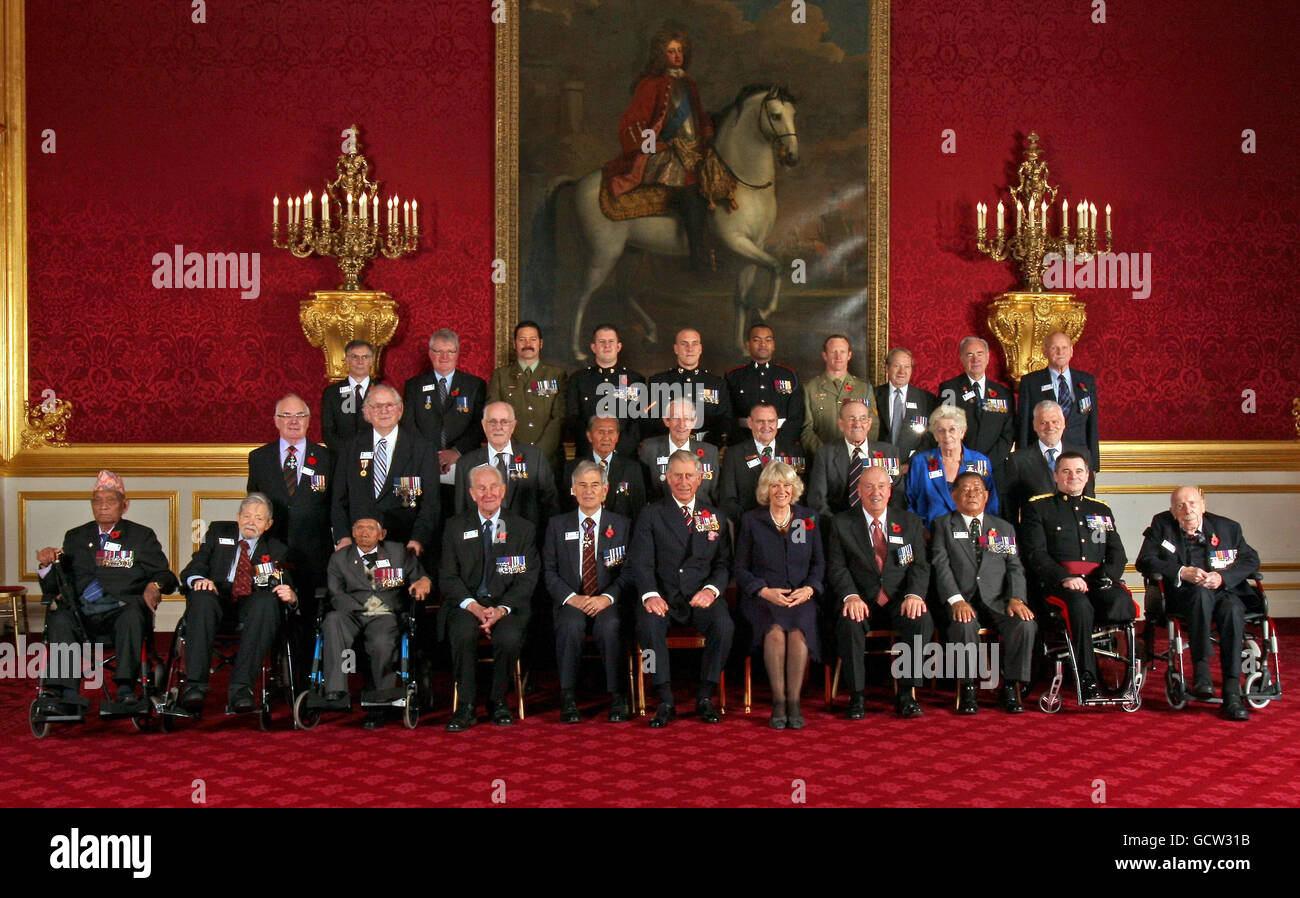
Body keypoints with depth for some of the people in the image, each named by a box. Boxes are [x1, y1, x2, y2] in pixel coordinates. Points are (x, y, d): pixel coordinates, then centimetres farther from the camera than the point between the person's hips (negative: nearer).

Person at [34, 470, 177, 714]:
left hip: (123, 610, -2)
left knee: (132, 614, -37)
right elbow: (53, 588, 20)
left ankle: (126, 691, -41)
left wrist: (155, 585, -15)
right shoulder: (75, 537, 23)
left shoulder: (142, 536, 17)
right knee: (59, 618, -31)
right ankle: (65, 696, -35)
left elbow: (165, 576, 9)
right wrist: (46, 565, -2)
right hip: (83, 614, 2)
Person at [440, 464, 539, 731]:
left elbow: (528, 579, 1)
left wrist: (501, 610, -16)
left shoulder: (523, 528, 7)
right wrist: (474, 607, -15)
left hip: (507, 605, 0)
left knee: (510, 637, -32)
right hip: (466, 603, 0)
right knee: (463, 633, -33)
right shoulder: (456, 527, 8)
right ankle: (466, 706, -17)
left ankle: (498, 700, -6)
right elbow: (448, 578, 2)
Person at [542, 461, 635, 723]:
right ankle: (568, 698, -22)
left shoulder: (621, 525, 11)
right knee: (571, 624, -34)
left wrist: (607, 597, -15)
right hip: (571, 603, 1)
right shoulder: (557, 525, 13)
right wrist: (571, 597, -12)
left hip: (607, 603, -1)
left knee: (610, 625, -34)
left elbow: (629, 571, 3)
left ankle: (618, 699, -23)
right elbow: (549, 571, 6)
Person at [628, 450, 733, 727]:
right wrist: (650, 594, -20)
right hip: (664, 596, -1)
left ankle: (705, 698, -11)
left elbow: (724, 562, 9)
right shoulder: (651, 514, 8)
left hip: (701, 597, 1)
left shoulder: (714, 516, 15)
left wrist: (711, 589, -12)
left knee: (724, 626, -29)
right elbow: (640, 561, -2)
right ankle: (666, 702, -21)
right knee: (648, 625, -33)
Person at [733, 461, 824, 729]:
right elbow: (739, 568, 6)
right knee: (776, 630, -33)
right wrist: (765, 591, -10)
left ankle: (794, 701, -21)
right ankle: (778, 702, -21)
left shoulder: (809, 518, 14)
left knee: (798, 631, -32)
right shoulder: (750, 521, 8)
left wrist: (809, 588, -6)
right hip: (762, 597, -1)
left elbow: (819, 562, 14)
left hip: (801, 596, 1)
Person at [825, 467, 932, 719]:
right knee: (849, 621, -33)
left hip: (899, 604, 1)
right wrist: (851, 596, -20)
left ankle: (906, 693, -17)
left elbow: (920, 566, 5)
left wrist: (914, 595, -16)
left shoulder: (910, 522, 13)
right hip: (861, 603, -1)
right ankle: (857, 695, -20)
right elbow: (837, 567, -1)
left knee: (922, 620, -30)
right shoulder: (841, 523, 8)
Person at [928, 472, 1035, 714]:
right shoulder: (943, 525, 12)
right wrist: (956, 600, -18)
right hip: (962, 599, -2)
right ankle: (969, 688, -17)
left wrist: (1016, 598, -9)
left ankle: (1010, 688, -11)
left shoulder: (1004, 527, 21)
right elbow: (941, 565, -2)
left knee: (1025, 624, -27)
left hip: (997, 600, 3)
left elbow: (1015, 566, 11)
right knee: (964, 625, -36)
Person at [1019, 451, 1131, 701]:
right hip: (1057, 581, -3)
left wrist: (1107, 577, -6)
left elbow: (1117, 553, 17)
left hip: (1099, 580, 3)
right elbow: (1035, 553, 0)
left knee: (1121, 602, -32)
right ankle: (1087, 677, -26)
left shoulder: (1101, 509, 27)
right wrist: (1065, 578, -16)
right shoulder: (1038, 507, 13)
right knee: (1080, 604, -37)